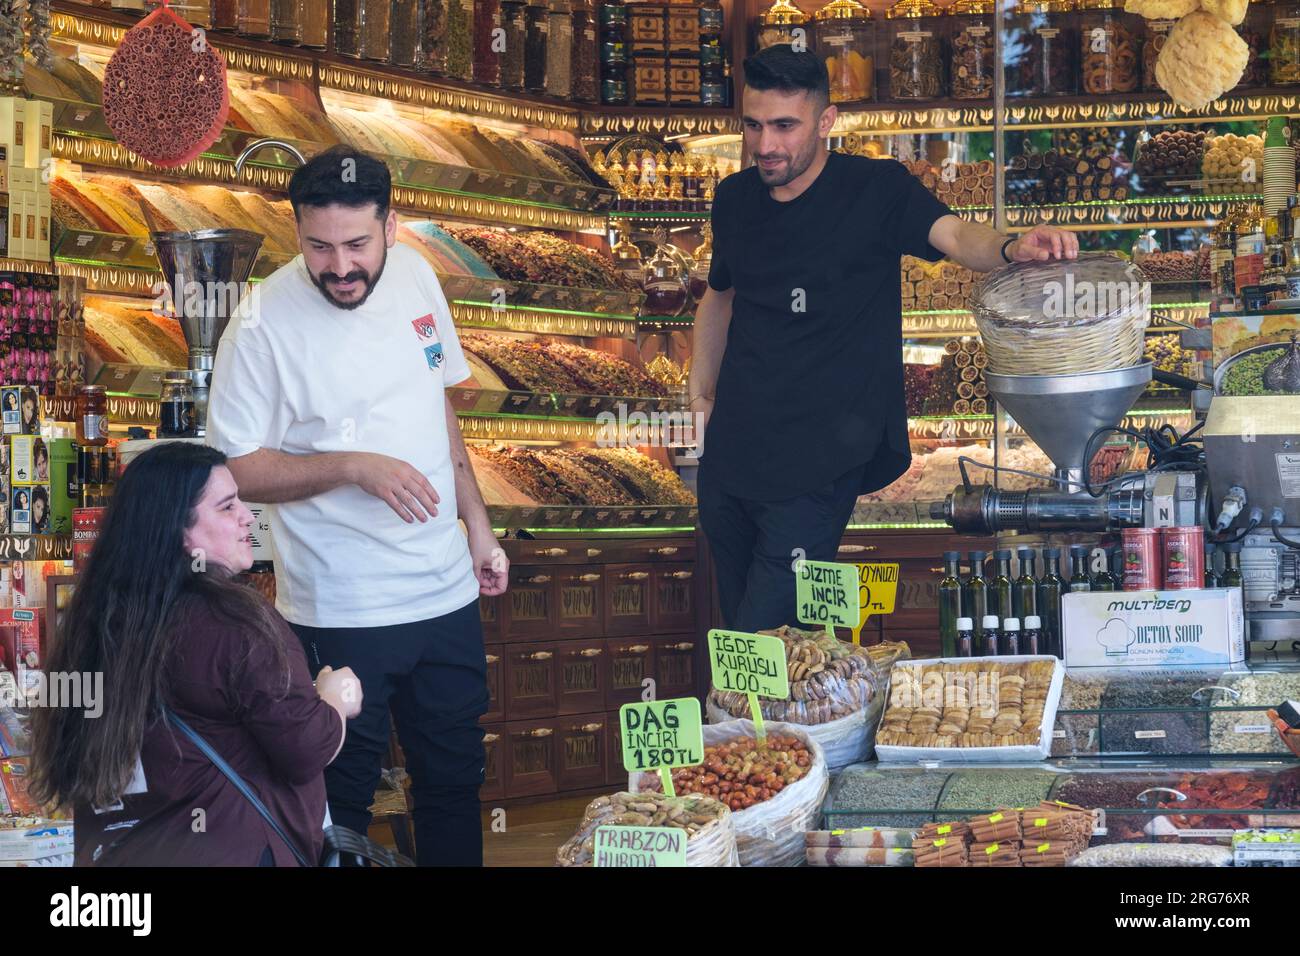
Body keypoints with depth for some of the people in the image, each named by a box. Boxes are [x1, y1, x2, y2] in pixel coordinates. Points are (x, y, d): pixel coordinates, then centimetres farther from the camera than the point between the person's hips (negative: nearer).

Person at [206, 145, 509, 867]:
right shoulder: (265, 326, -16)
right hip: (342, 613, -5)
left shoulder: (415, 275, 2)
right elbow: (237, 470, -13)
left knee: (455, 779, 16)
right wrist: (352, 466, -25)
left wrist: (478, 525, 14)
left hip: (447, 590, 5)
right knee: (344, 797, 7)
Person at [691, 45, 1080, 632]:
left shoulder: (876, 189, -10)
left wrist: (1011, 249, -48)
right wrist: (700, 395, 16)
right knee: (739, 631, 19)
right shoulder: (735, 199, 5)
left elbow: (954, 235, -27)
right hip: (730, 453, 6)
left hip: (814, 470, -6)